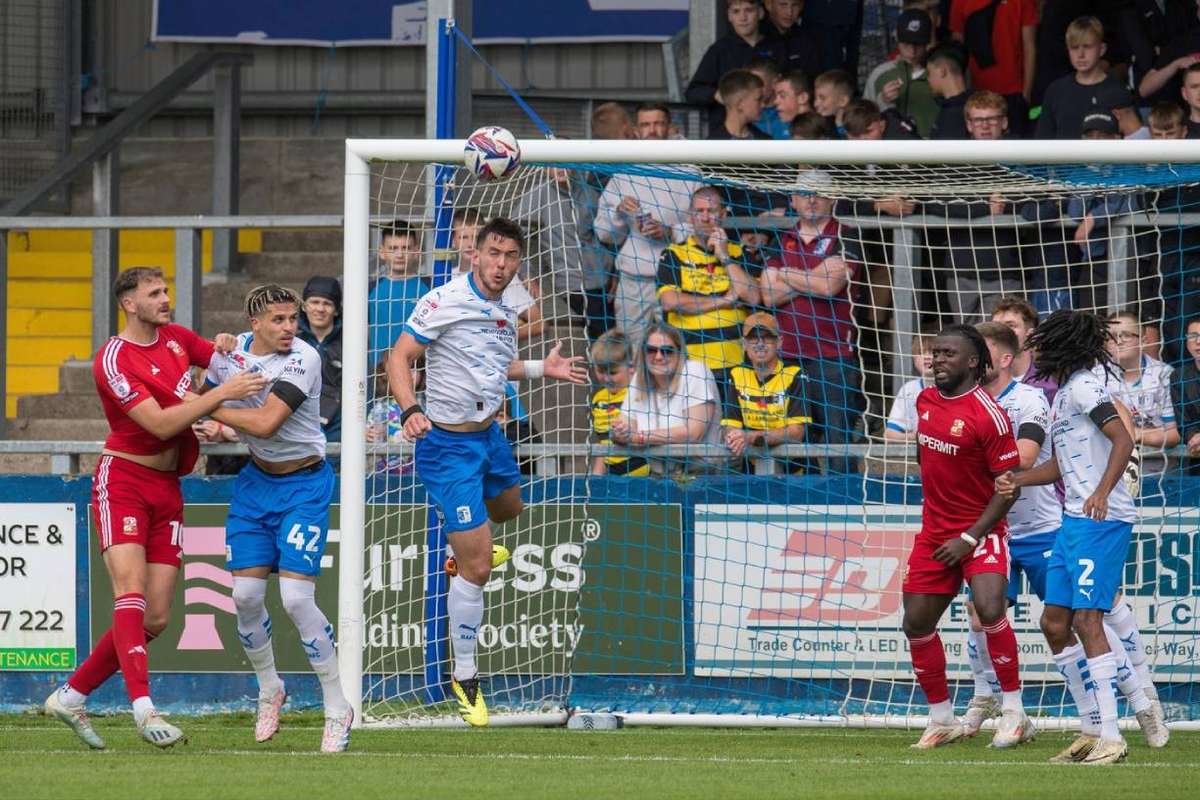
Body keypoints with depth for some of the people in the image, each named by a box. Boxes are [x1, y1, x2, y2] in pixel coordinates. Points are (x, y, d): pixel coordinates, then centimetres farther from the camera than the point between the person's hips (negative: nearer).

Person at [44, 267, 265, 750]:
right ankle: (144, 710, -34)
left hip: (167, 488, 7)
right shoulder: (113, 360, -14)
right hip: (122, 479, -7)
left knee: (156, 618, 1)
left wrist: (226, 348, 2)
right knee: (131, 588, -23)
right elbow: (160, 424, -21)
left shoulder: (175, 338, 8)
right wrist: (220, 395, -24)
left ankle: (71, 696, 12)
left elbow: (222, 357, 26)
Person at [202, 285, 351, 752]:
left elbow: (265, 423, -29)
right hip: (256, 480, 6)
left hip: (304, 484, -5)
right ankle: (269, 690, 25)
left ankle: (337, 708, -2)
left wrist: (211, 411, -18)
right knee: (245, 595, 0)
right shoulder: (230, 351, -3)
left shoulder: (303, 359, -21)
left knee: (296, 598, -15)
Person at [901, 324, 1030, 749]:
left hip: (980, 533, -7)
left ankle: (1014, 714, -15)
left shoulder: (988, 414, -16)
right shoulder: (925, 400, 5)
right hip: (934, 533, 7)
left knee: (989, 610, -26)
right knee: (917, 623, 6)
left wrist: (970, 538, -19)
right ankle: (942, 721, 21)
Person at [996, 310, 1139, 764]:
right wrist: (1017, 480, 12)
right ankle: (1093, 731, 17)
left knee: (1087, 619, -14)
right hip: (1075, 521, 10)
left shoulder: (1083, 386, -10)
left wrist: (1101, 492, -33)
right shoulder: (1062, 393, 20)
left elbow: (1123, 442, -20)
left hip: (1103, 519, -10)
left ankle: (1111, 739, -16)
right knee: (1054, 622, 10)